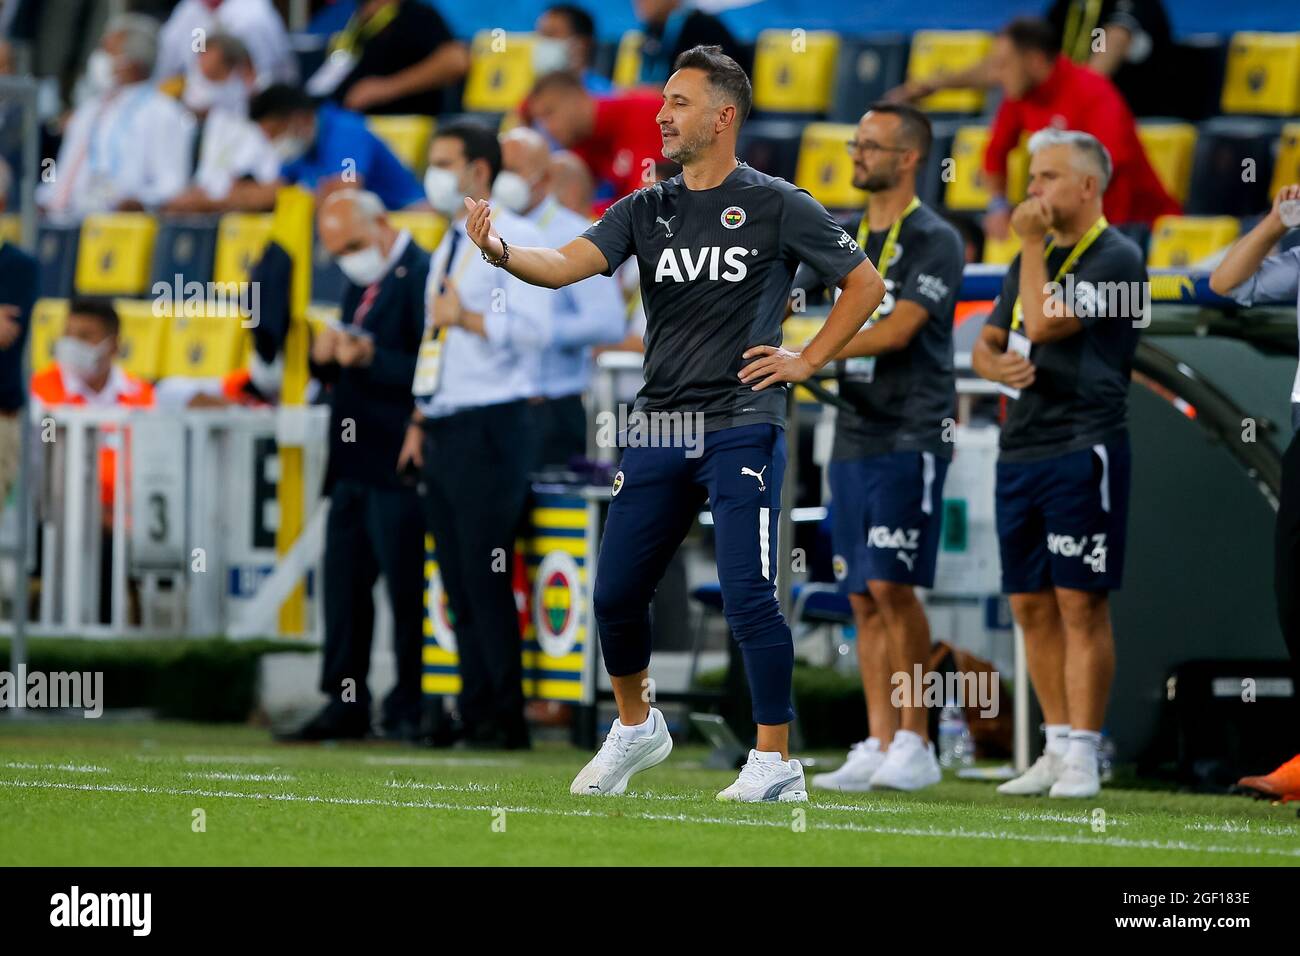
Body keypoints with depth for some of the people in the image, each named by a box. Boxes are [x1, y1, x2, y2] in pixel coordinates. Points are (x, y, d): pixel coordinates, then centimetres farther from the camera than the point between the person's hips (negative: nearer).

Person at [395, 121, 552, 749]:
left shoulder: (515, 240, -6)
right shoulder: (447, 249, 20)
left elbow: (533, 327, -17)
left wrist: (468, 317, -24)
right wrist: (420, 421, 19)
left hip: (491, 429, -8)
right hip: (442, 431, 8)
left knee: (487, 579, -9)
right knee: (457, 581, 6)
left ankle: (505, 718, -6)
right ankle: (475, 714, 8)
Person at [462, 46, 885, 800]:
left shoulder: (777, 207, -3)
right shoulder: (647, 210, 9)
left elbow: (865, 284, 4)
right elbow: (565, 265, -5)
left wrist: (807, 362, -2)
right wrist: (500, 249, -24)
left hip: (742, 428, -5)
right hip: (661, 427, 5)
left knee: (748, 597, -11)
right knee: (616, 594, 8)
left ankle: (777, 764, -3)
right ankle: (636, 729, 31)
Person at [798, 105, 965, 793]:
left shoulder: (934, 241, -6)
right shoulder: (842, 238, 16)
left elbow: (897, 329, -18)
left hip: (910, 436, -7)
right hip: (853, 435, 7)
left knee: (892, 586, -13)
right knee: (864, 599, 5)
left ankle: (915, 744, -8)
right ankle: (878, 746, 6)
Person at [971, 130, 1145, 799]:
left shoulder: (1116, 258, -8)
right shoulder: (1033, 258, 18)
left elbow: (1045, 323, -18)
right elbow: (986, 344, 21)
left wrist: (1031, 243, -8)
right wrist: (999, 365, -2)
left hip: (1083, 448, -8)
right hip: (1019, 449, 8)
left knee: (1081, 604, -7)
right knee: (1031, 605, 9)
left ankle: (1082, 756, -6)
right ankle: (1056, 749, 16)